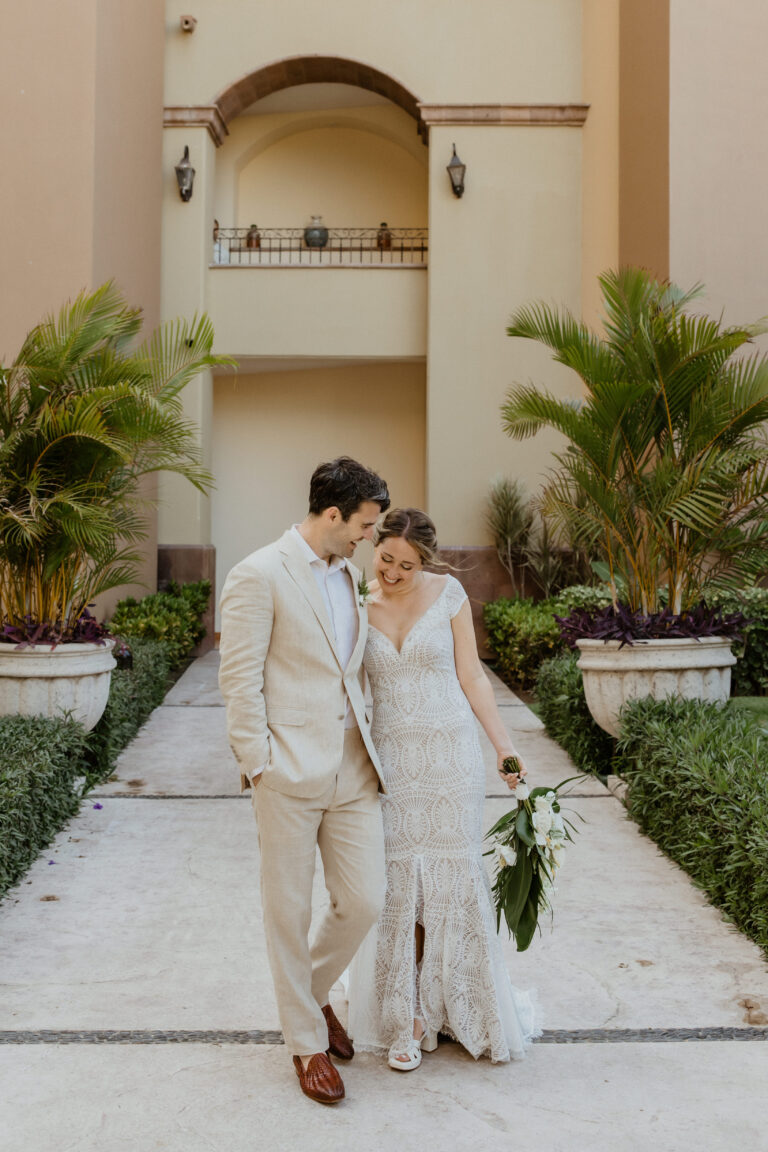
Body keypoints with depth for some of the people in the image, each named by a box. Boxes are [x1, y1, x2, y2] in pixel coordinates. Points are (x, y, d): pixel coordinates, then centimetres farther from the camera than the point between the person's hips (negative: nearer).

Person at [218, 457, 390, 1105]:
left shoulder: (350, 574, 14)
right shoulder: (260, 576, -9)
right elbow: (240, 680, -11)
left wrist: (371, 747, 16)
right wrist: (258, 767, -12)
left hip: (352, 768, 6)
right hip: (289, 771, -6)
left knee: (365, 901, 6)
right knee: (289, 913, 6)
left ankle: (313, 990, 34)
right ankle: (306, 1041, 23)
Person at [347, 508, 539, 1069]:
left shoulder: (447, 593, -3)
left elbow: (471, 676, 0)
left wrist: (504, 746, -3)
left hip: (450, 754, -1)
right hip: (388, 761, 1)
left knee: (455, 879, 5)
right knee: (399, 885, 3)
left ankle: (467, 1010, 24)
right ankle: (410, 1018, 17)